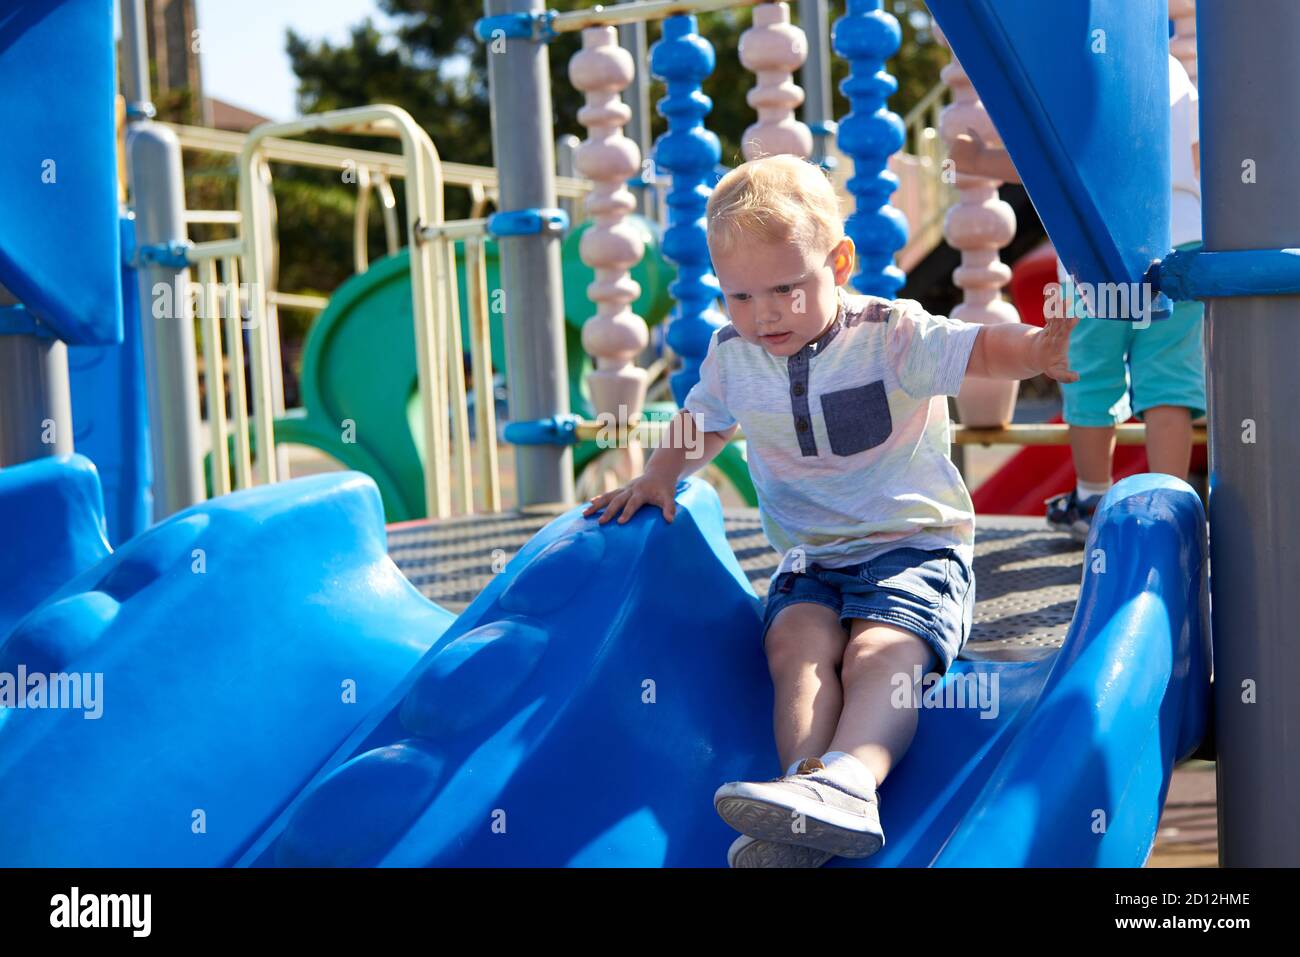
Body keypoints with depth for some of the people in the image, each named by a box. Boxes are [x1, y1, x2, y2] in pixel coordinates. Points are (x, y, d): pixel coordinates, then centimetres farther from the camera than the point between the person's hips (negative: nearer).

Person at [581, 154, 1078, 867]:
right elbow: (701, 423, 26)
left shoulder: (893, 337, -10)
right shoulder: (731, 356, 6)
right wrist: (659, 476, 9)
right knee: (796, 641, -27)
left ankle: (846, 780, -56)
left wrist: (1043, 349, -47)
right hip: (811, 559, 4)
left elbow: (983, 349, -25)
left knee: (881, 650, -32)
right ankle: (807, 798, -46)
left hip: (916, 546, -4)